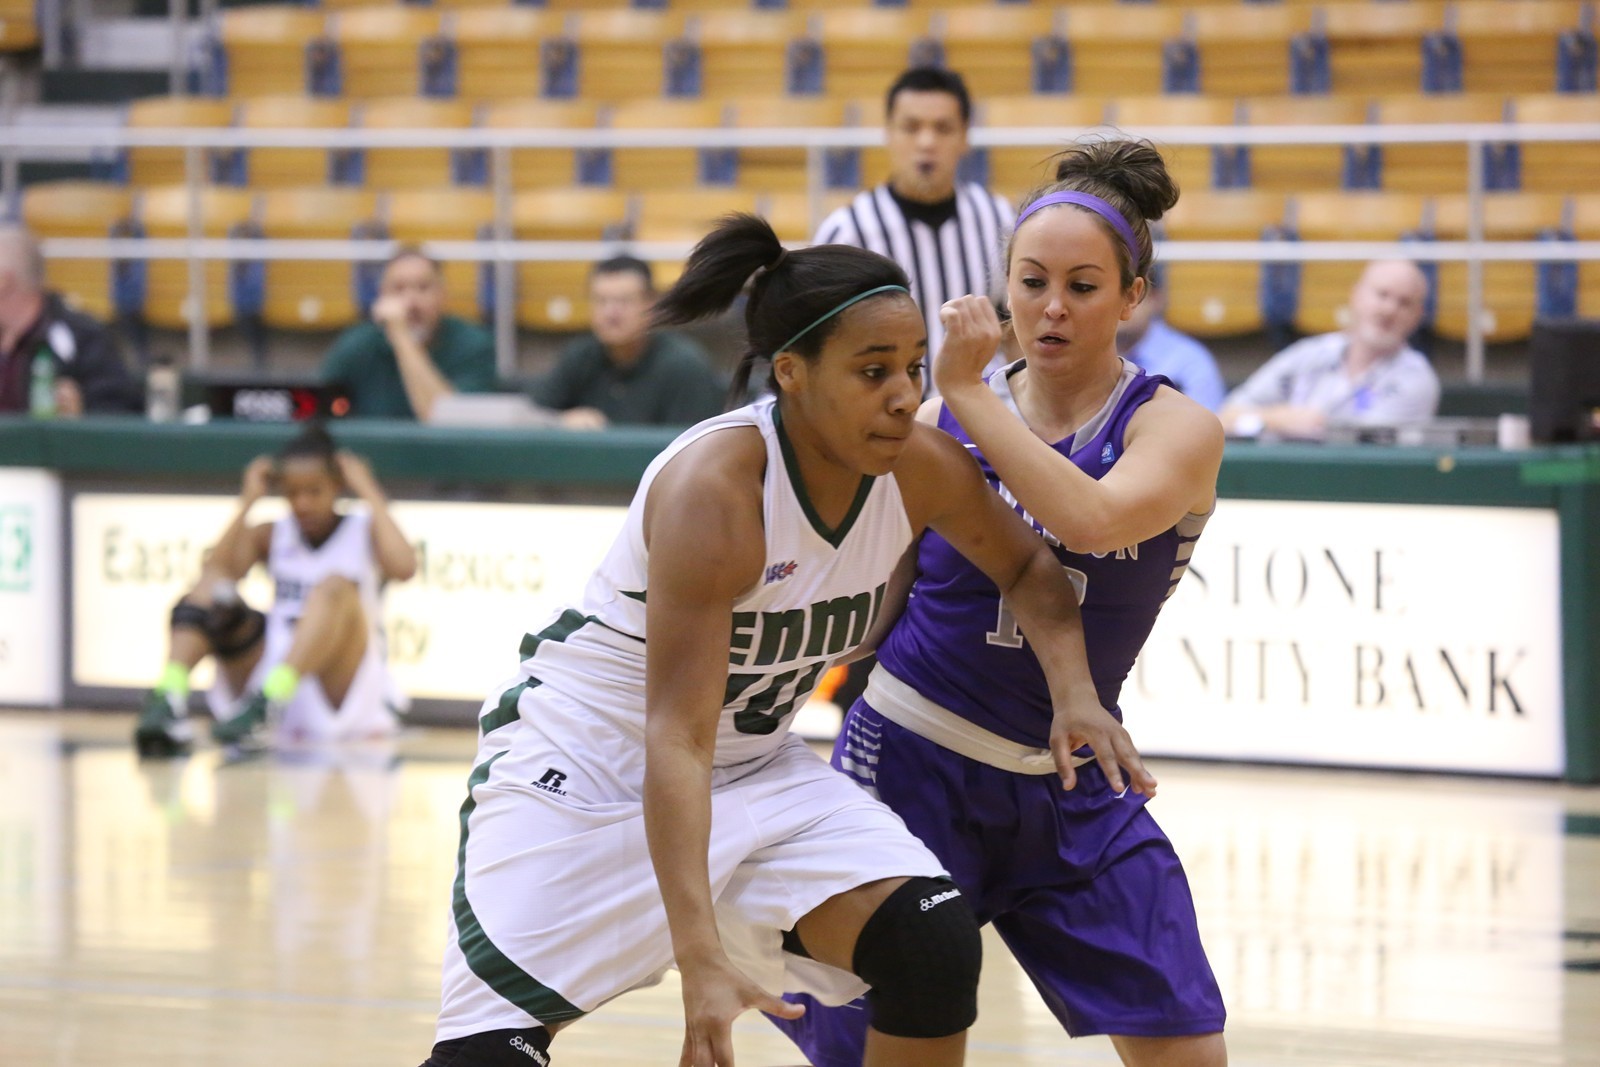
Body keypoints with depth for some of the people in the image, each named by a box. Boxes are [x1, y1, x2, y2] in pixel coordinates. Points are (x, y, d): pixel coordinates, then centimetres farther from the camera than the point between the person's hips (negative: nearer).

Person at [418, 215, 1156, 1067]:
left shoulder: (920, 469, -12)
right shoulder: (714, 488, -31)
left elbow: (1027, 568, 10)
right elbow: (676, 741, -35)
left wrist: (1074, 691, -11)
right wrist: (698, 958, -44)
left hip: (757, 770, 6)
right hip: (585, 762, -6)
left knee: (935, 946, -15)